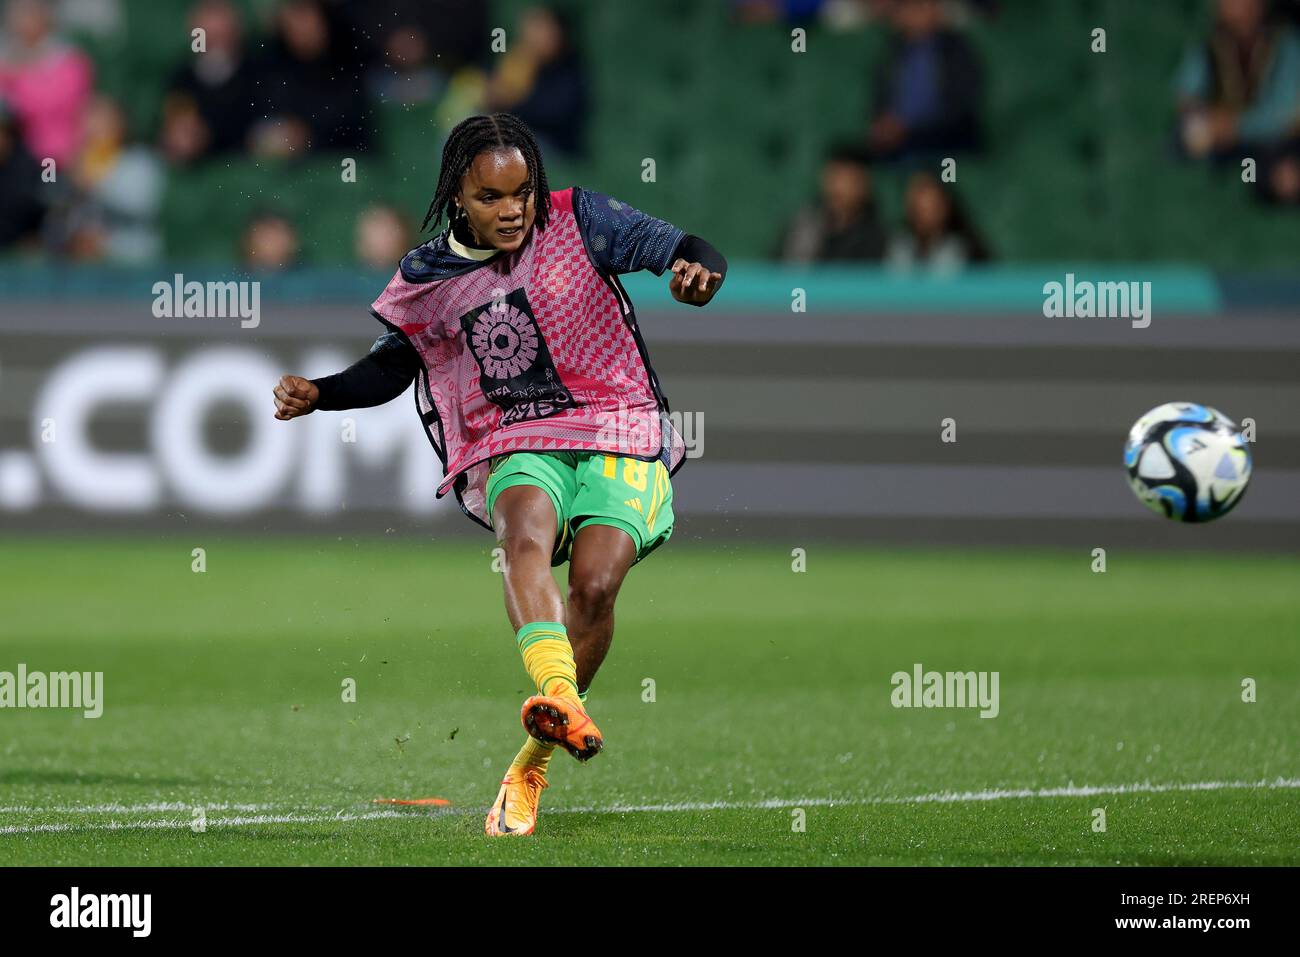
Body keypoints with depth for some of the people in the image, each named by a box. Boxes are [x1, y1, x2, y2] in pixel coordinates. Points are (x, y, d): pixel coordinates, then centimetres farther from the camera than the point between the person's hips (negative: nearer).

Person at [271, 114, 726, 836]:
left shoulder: (578, 222, 0)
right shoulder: (427, 282, 8)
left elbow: (671, 246, -8)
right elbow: (393, 365, 24)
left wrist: (697, 267, -33)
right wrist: (319, 394, 7)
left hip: (617, 434, -1)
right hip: (516, 450, 1)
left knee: (596, 582, -24)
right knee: (525, 534, -34)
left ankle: (532, 765, -6)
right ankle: (560, 699, -60)